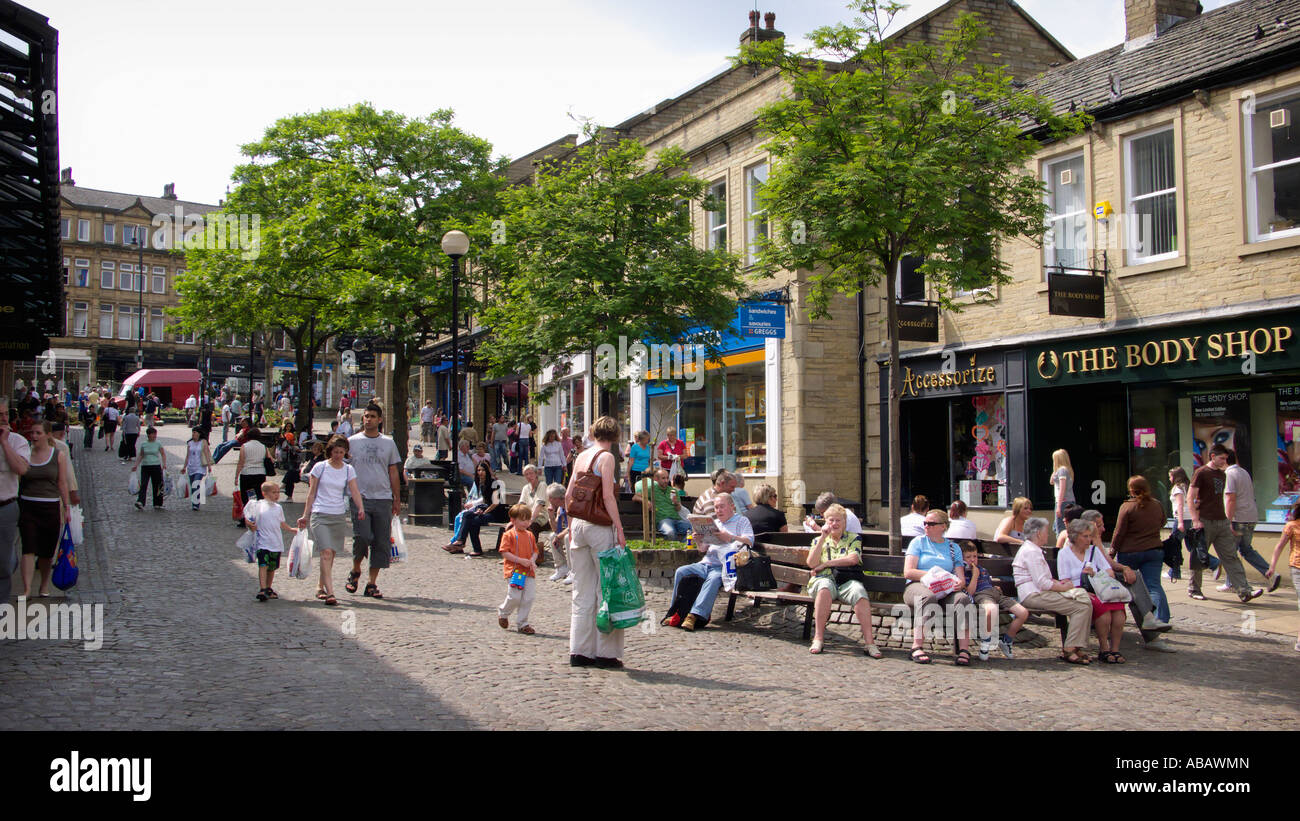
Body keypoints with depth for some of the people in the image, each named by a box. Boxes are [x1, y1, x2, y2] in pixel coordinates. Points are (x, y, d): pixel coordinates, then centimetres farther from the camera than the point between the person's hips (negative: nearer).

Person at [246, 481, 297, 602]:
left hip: (276, 544, 5)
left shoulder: (278, 508, 13)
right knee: (263, 565, -17)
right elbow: (250, 523, 1)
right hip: (262, 542, -5)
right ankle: (262, 589, -23)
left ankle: (268, 589, 25)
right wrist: (251, 526, -18)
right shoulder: (257, 506, -2)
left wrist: (293, 529, 17)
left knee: (272, 567, 12)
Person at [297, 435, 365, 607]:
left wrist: (361, 508, -21)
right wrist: (305, 515, 2)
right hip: (320, 515, -3)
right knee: (326, 553, -15)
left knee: (330, 554, 9)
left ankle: (320, 587, 28)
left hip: (339, 516, 3)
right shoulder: (320, 467, 1)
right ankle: (329, 592, -20)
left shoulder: (349, 470, 7)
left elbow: (354, 491, -4)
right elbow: (311, 493, 4)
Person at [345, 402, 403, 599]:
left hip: (383, 498, 2)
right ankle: (355, 570, 12)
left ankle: (372, 583, 11)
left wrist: (397, 500, 11)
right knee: (362, 537, -16)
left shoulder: (388, 443, 12)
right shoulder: (352, 442, 6)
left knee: (382, 542, 1)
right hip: (360, 497, -2)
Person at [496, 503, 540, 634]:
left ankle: (523, 623, 12)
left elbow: (535, 551, 18)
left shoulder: (530, 535, 14)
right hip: (514, 570, -5)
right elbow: (504, 553, -9)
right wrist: (521, 560, -16)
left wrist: (532, 560, -5)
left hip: (529, 572, 5)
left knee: (529, 597, -1)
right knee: (515, 597, -10)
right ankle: (503, 612, 22)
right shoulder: (508, 535, -4)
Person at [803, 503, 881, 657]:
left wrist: (825, 563, -3)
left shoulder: (854, 539, 18)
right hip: (823, 579, 0)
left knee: (859, 590, -35)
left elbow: (853, 559, -2)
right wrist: (823, 537, 1)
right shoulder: (818, 540, 22)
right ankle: (818, 637, -36)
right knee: (825, 587, -37)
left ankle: (869, 641, -37)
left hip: (847, 581, 0)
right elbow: (811, 563, 4)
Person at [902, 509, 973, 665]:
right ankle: (917, 647, -39)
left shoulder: (953, 547, 21)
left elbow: (961, 578, 12)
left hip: (946, 590, 2)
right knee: (927, 596, -39)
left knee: (962, 598, -31)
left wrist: (959, 583, -13)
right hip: (917, 586, -2)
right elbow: (908, 572, 1)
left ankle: (964, 649, -32)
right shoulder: (918, 542, 13)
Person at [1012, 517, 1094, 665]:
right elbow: (1042, 583, -19)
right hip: (1034, 596, -11)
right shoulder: (1031, 552, -13)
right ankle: (1069, 650, -17)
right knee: (1082, 607, -20)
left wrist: (1059, 583, 11)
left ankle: (1077, 647, -2)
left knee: (1086, 602, 1)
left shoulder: (1030, 549, 22)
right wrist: (1064, 587, -6)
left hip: (1037, 593, 11)